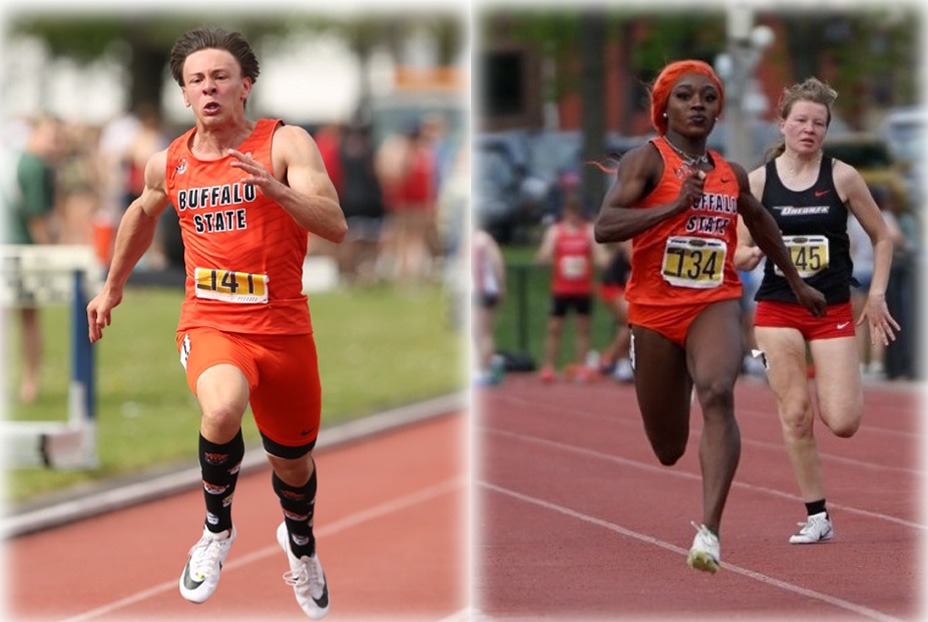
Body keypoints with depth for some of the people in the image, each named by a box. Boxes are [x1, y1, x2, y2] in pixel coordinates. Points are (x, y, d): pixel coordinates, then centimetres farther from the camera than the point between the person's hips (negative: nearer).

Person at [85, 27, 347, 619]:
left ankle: (301, 543, 52)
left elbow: (335, 226, -20)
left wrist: (277, 191, -37)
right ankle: (217, 529, -7)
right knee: (223, 409, -33)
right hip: (210, 325, 0)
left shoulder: (285, 143, -9)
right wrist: (113, 286, 35)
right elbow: (144, 213, 27)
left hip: (283, 326, 0)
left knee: (294, 463, 16)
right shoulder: (169, 164, 3)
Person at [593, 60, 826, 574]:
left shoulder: (731, 175, 10)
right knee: (668, 450, 6)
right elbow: (604, 227, -18)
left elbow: (760, 221, 31)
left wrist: (798, 284, 39)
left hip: (715, 303, 2)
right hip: (655, 307, -2)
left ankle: (709, 531, -37)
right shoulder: (646, 160, -4)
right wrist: (675, 205, -27)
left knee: (717, 394, -29)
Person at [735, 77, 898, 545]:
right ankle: (816, 516, 7)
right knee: (795, 416, -4)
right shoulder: (759, 181, 0)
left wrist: (876, 296, 1)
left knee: (842, 423, -10)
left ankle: (844, 387, 27)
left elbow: (881, 237, 7)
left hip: (833, 312, -1)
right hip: (778, 310, 1)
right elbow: (742, 250, 6)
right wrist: (752, 254, -18)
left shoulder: (842, 177, -3)